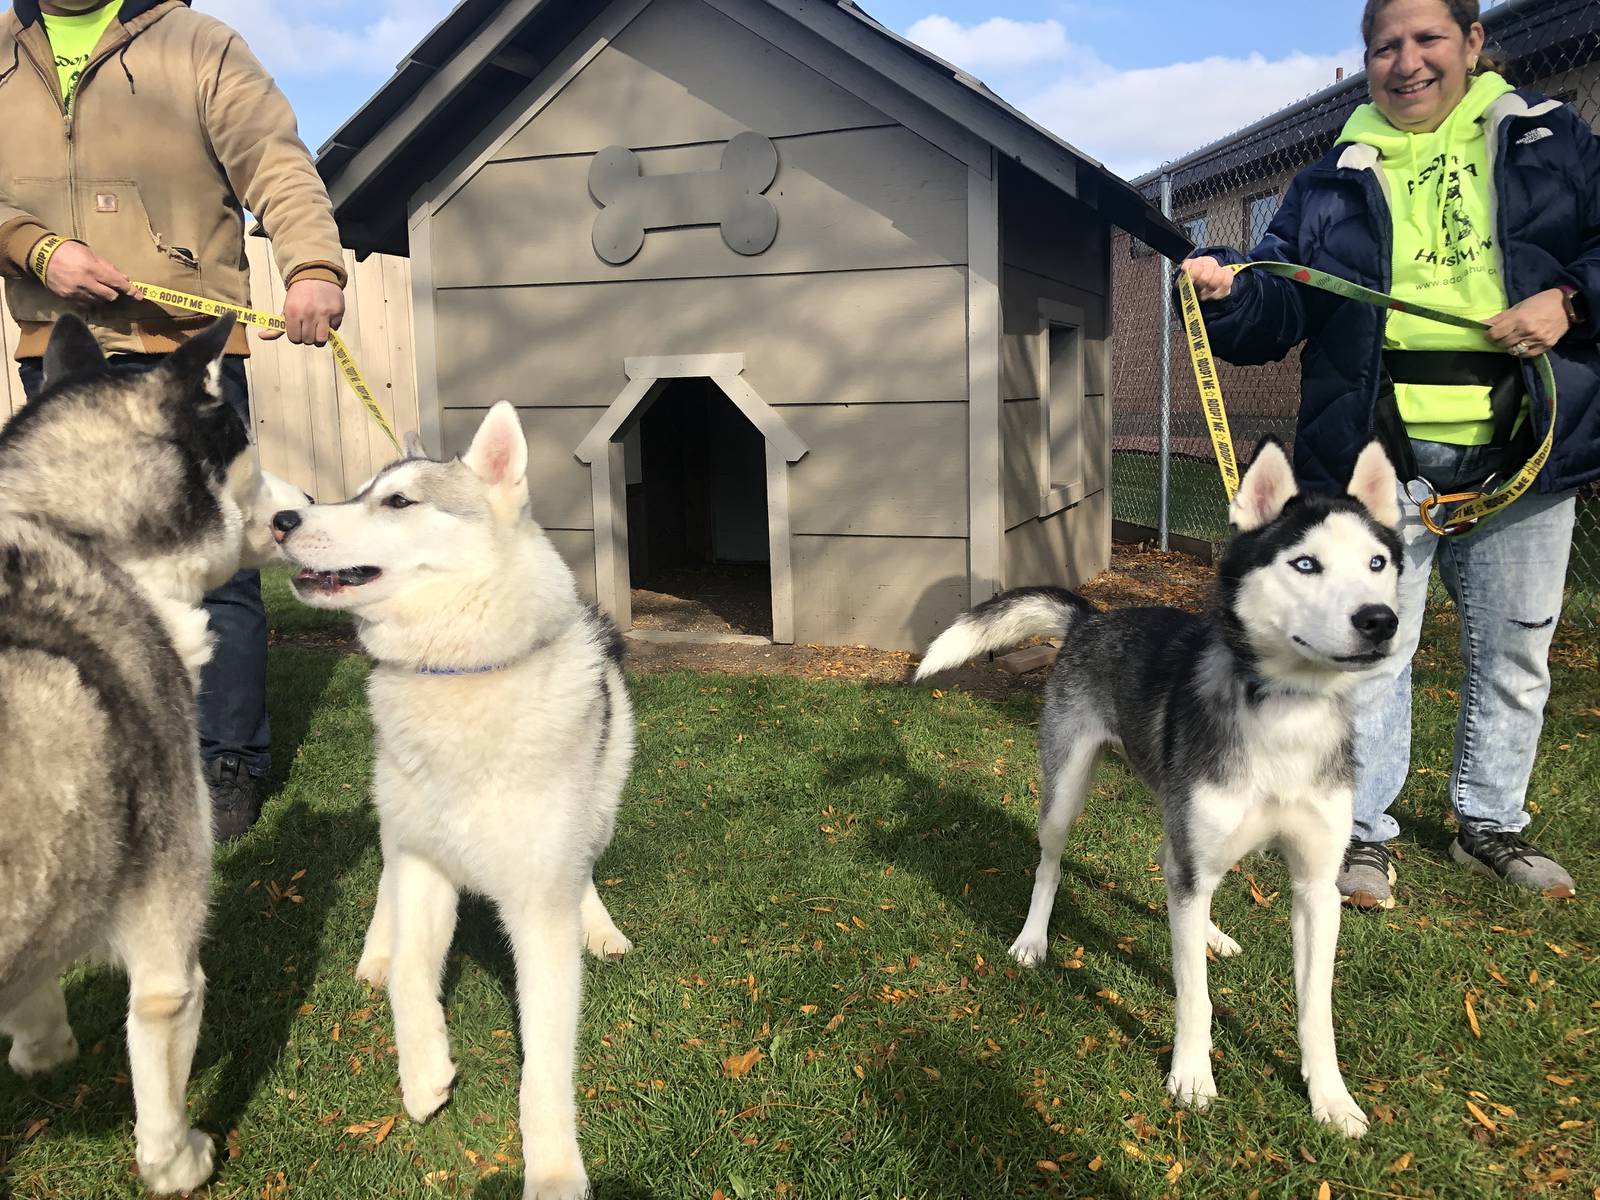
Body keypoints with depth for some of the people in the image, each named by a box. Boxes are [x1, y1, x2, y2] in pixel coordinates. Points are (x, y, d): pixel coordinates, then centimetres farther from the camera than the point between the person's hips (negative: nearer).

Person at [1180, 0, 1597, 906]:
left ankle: (1492, 823, 31)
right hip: (1382, 461, -1)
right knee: (1371, 651, 1)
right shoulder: (1333, 185, 9)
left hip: (1524, 456, 2)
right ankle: (1365, 831, 15)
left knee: (1515, 653, 13)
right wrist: (1227, 292, -20)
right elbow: (1282, 309, 1)